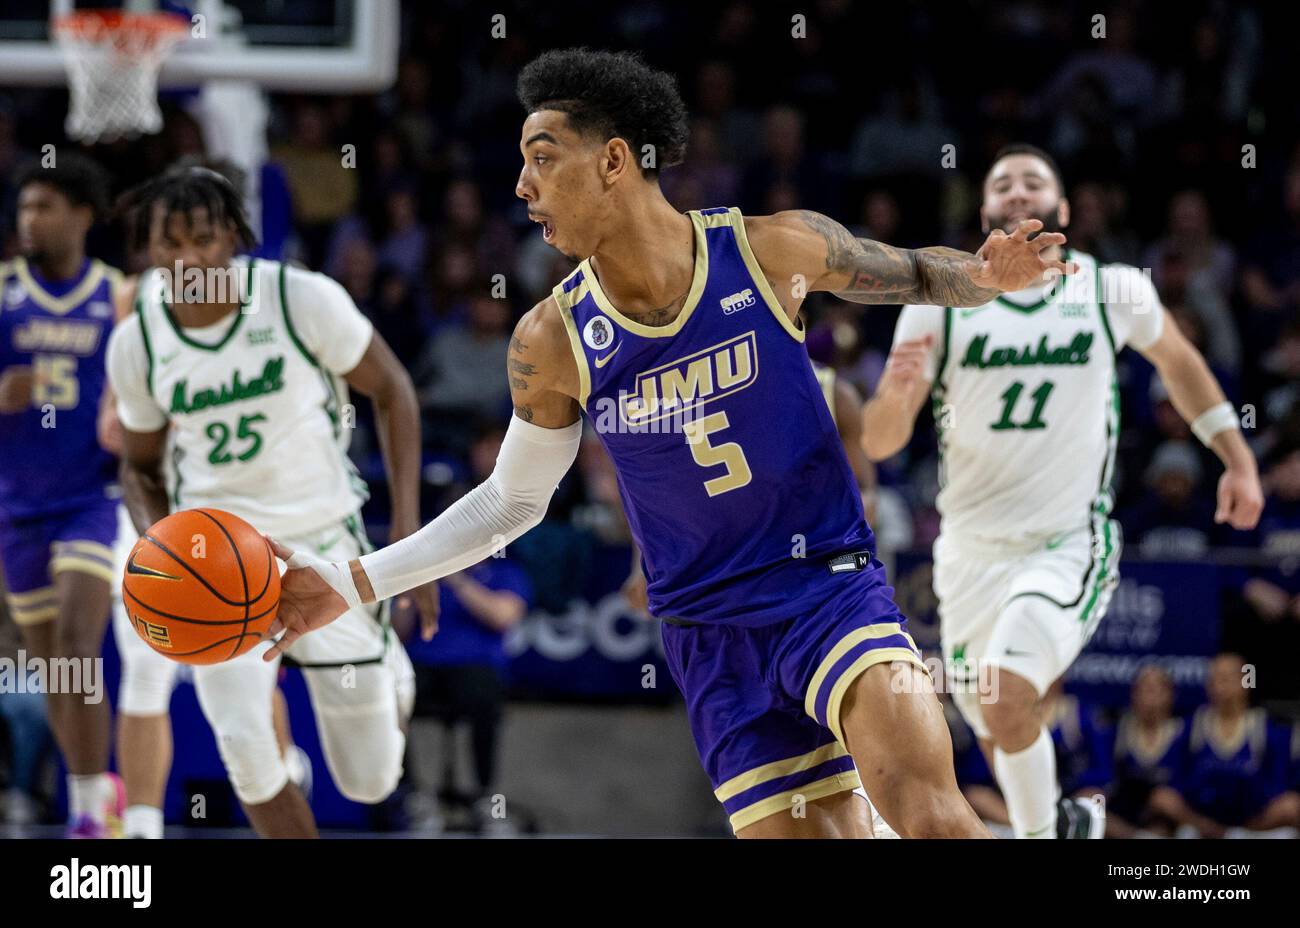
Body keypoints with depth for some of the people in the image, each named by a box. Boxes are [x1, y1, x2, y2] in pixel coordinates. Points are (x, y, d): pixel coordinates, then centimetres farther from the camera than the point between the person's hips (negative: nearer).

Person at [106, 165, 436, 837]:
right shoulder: (137, 344, -6)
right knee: (248, 757, -19)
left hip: (324, 545, -1)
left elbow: (391, 390, -1)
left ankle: (389, 668, 42)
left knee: (370, 781, 5)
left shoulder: (304, 300, -16)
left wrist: (407, 524, -8)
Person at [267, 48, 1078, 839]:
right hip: (714, 639, 2)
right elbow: (514, 500, 11)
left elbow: (911, 273, 10)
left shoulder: (775, 249, -8)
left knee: (927, 811, -27)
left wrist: (983, 277, -13)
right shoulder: (553, 342, -3)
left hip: (830, 585, -2)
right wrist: (356, 584, 6)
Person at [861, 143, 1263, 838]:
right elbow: (878, 444, -4)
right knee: (999, 734, 14)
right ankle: (1067, 820, 43)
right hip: (972, 548, 3)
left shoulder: (1114, 290, -3)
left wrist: (1237, 458, 16)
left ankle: (1041, 833, -6)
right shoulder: (939, 303, -4)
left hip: (1072, 541, -3)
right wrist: (895, 394, -26)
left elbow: (1176, 359, 19)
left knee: (1006, 697, -27)